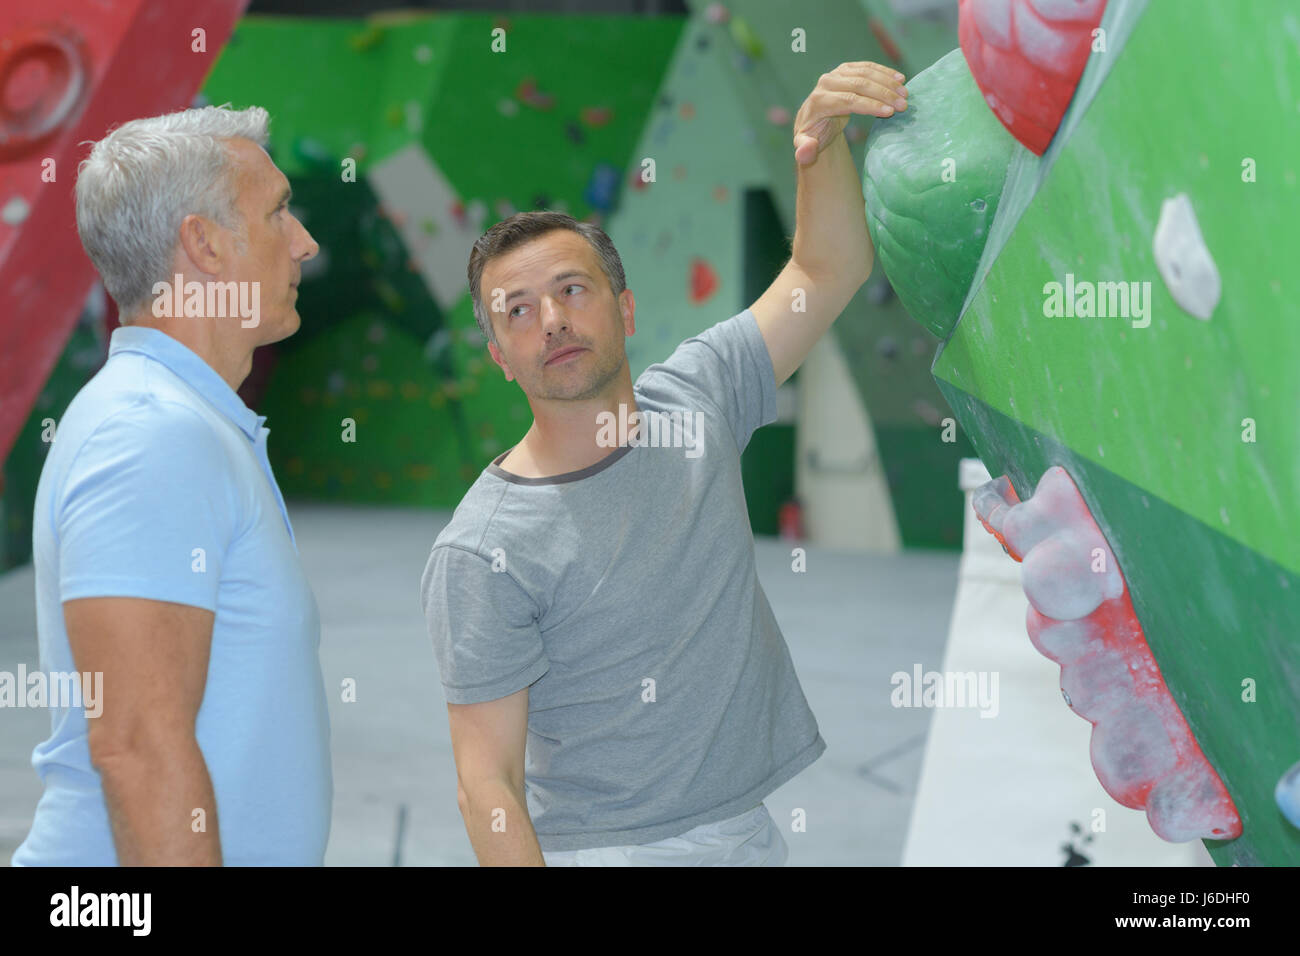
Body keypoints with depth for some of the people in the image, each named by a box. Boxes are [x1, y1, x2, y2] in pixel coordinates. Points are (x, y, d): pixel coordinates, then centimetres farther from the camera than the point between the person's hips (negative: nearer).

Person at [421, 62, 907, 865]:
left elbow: (827, 270, 6)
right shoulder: (482, 554, -16)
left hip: (749, 830, 6)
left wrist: (825, 142, -11)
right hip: (603, 852, -5)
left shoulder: (695, 398, 1)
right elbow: (487, 785, -16)